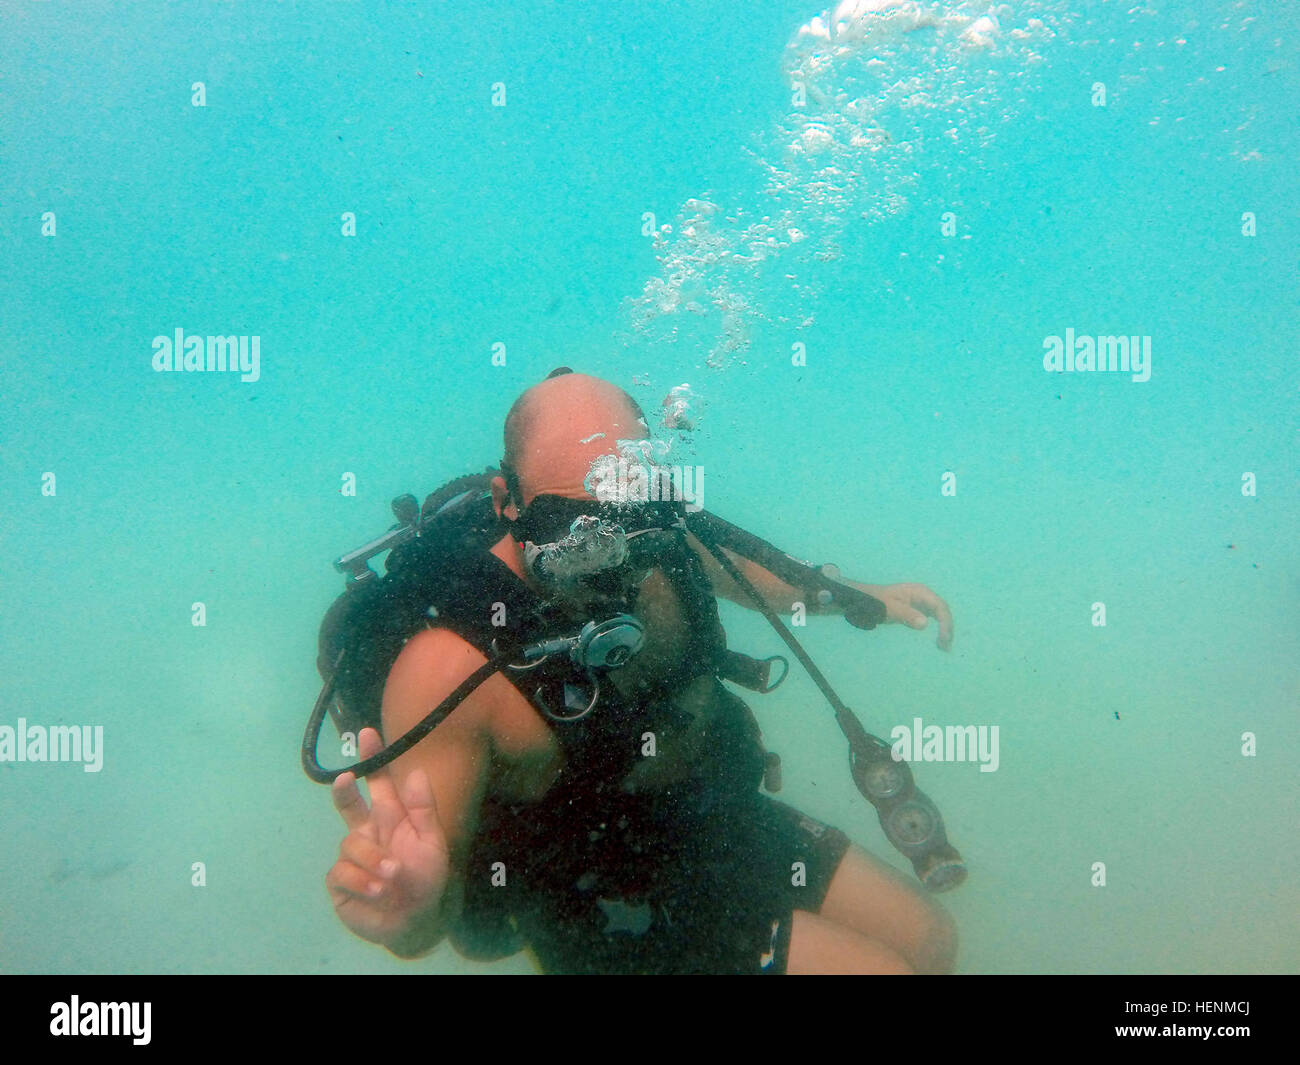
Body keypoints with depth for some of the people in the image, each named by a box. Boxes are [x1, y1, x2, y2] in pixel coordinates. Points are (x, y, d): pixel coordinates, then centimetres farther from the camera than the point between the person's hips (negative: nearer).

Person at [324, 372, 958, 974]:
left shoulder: (660, 540, -16)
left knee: (931, 943, 17)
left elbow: (726, 568, 11)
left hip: (730, 818, 7)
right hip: (622, 914, -6)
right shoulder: (452, 666, -34)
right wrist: (413, 912, -50)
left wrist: (863, 597, 12)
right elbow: (428, 921, -26)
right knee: (886, 966, -6)